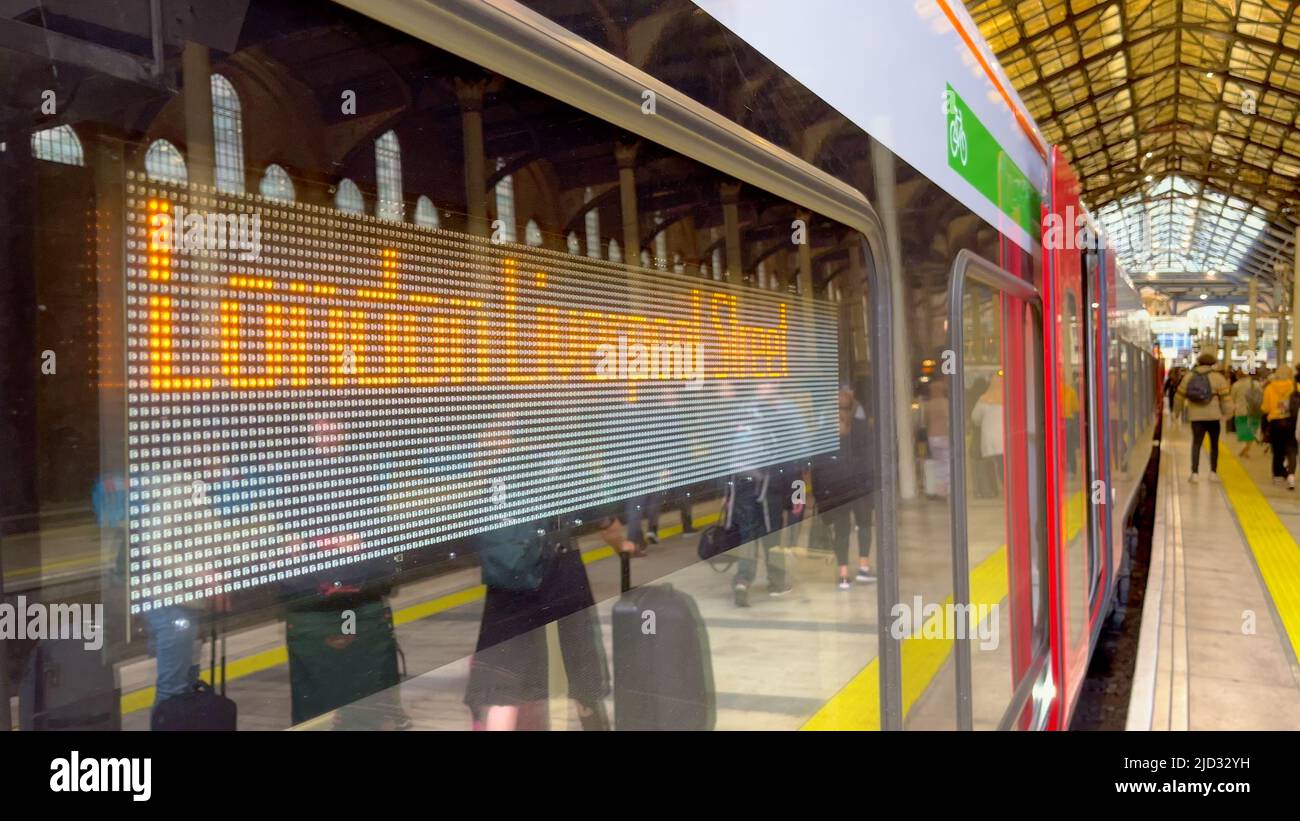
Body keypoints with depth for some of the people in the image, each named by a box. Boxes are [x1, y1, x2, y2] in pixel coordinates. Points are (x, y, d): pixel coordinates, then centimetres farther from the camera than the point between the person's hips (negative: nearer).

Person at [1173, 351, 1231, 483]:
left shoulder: (1189, 376, 4)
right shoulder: (1218, 377, -4)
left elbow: (1179, 395, 8)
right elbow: (1225, 398, -8)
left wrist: (1176, 410, 21)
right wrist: (1227, 413, 3)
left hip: (1196, 416, 2)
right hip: (1213, 416, -1)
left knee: (1196, 444, 6)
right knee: (1214, 444, 13)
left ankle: (1194, 473, -4)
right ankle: (1213, 473, 13)